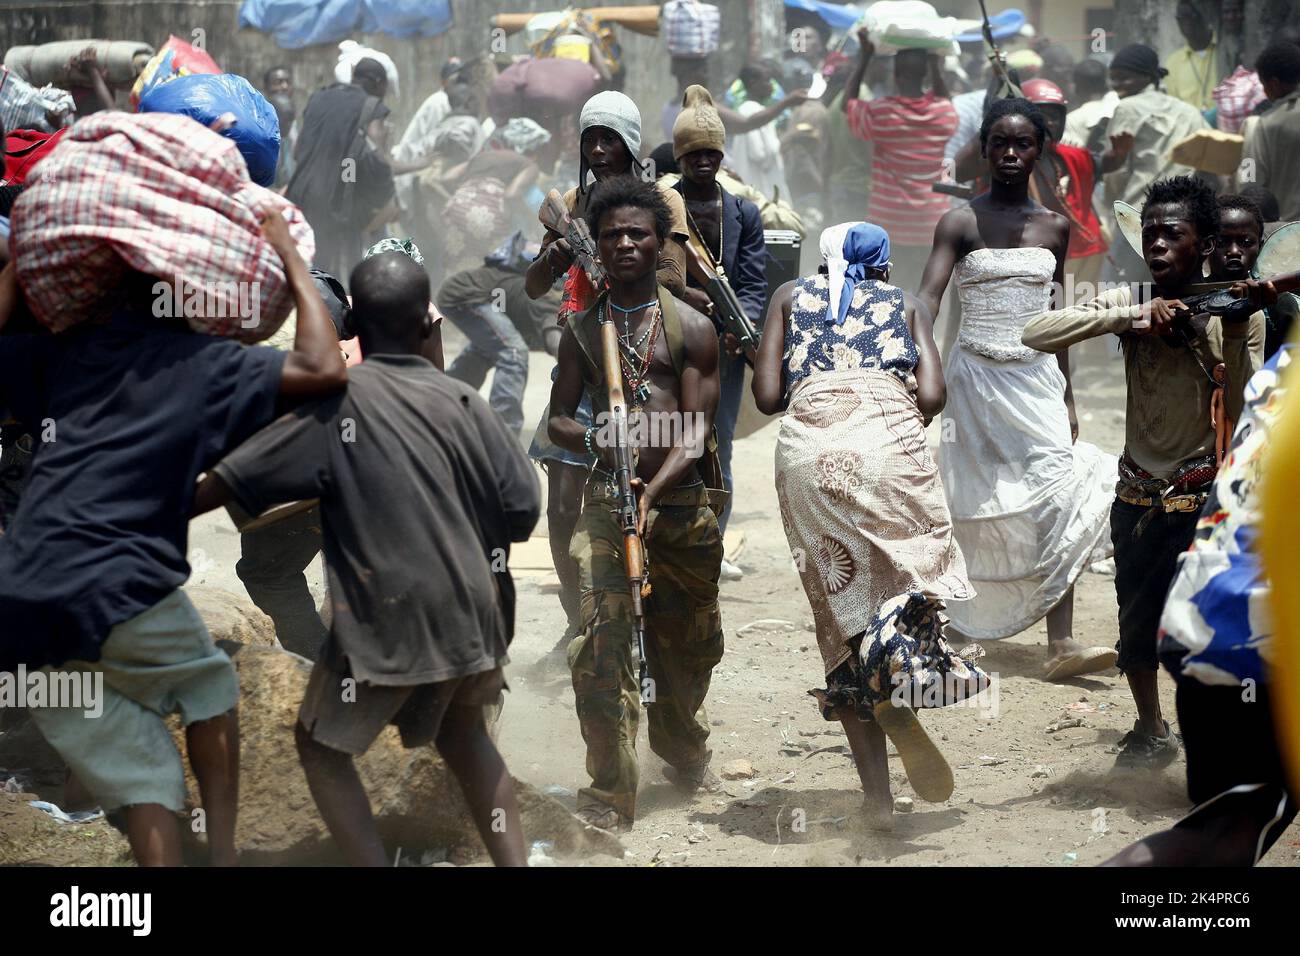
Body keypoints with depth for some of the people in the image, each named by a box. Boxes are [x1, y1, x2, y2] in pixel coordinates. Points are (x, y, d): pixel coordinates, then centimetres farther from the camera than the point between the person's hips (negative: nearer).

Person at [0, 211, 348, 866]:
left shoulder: (65, 352, 17)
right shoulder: (204, 365, 5)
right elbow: (324, 369, -4)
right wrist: (292, 260, 7)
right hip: (118, 591, -4)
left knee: (139, 772, 11)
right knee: (206, 684, 26)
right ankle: (223, 853, 16)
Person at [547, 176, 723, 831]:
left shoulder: (693, 328, 2)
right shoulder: (582, 330, 10)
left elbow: (696, 431, -6)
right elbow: (557, 418, 13)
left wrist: (654, 489, -22)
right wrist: (590, 439, -12)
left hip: (681, 501, 0)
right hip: (607, 500, 0)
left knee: (686, 643, 13)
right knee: (600, 641, -15)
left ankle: (685, 754, 41)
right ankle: (610, 795, -11)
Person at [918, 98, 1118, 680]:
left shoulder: (1054, 228, 9)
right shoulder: (960, 224, -3)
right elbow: (928, 299, -16)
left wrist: (1065, 393, 15)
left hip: (1037, 376, 3)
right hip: (976, 375, -3)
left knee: (1057, 500, -10)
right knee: (973, 504, 3)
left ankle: (1061, 644, -14)